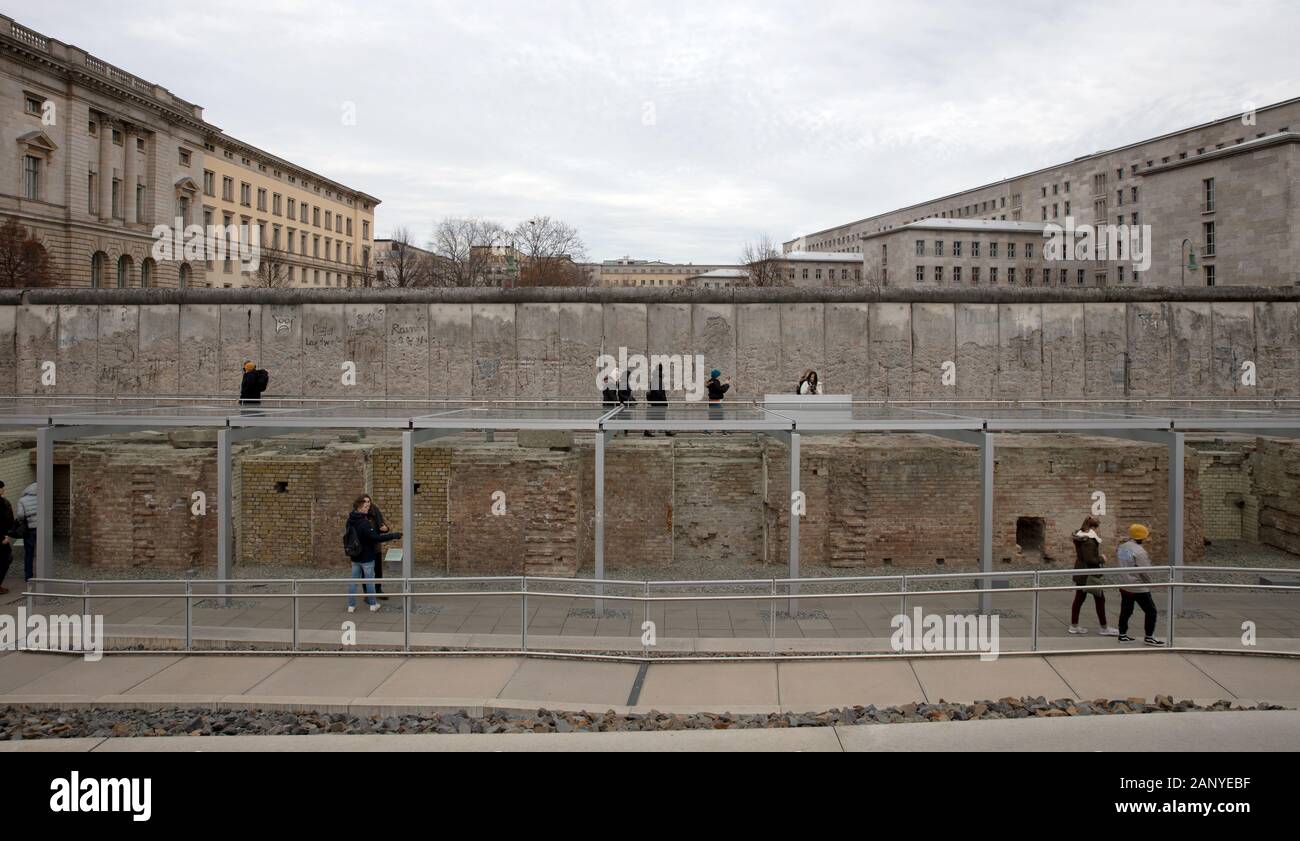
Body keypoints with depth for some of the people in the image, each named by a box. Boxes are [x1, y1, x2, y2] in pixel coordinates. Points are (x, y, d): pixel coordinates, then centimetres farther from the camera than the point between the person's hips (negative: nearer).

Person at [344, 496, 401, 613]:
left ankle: (351, 605, 14)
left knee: (353, 580, 11)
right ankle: (373, 604, 17)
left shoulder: (350, 520, 0)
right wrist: (393, 535, -25)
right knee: (369, 580, 7)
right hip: (367, 557, -6)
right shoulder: (364, 523, -24)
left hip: (355, 556, 6)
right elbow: (376, 537, -27)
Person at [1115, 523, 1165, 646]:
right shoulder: (1139, 551, -22)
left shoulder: (1121, 547, 3)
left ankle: (1122, 635, 21)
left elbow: (1117, 562, 12)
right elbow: (1145, 571, -20)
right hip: (1139, 588, -8)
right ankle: (1149, 637, 8)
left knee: (1125, 611, 16)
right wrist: (1149, 583, -3)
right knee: (1151, 611, 5)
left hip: (1124, 586, 8)